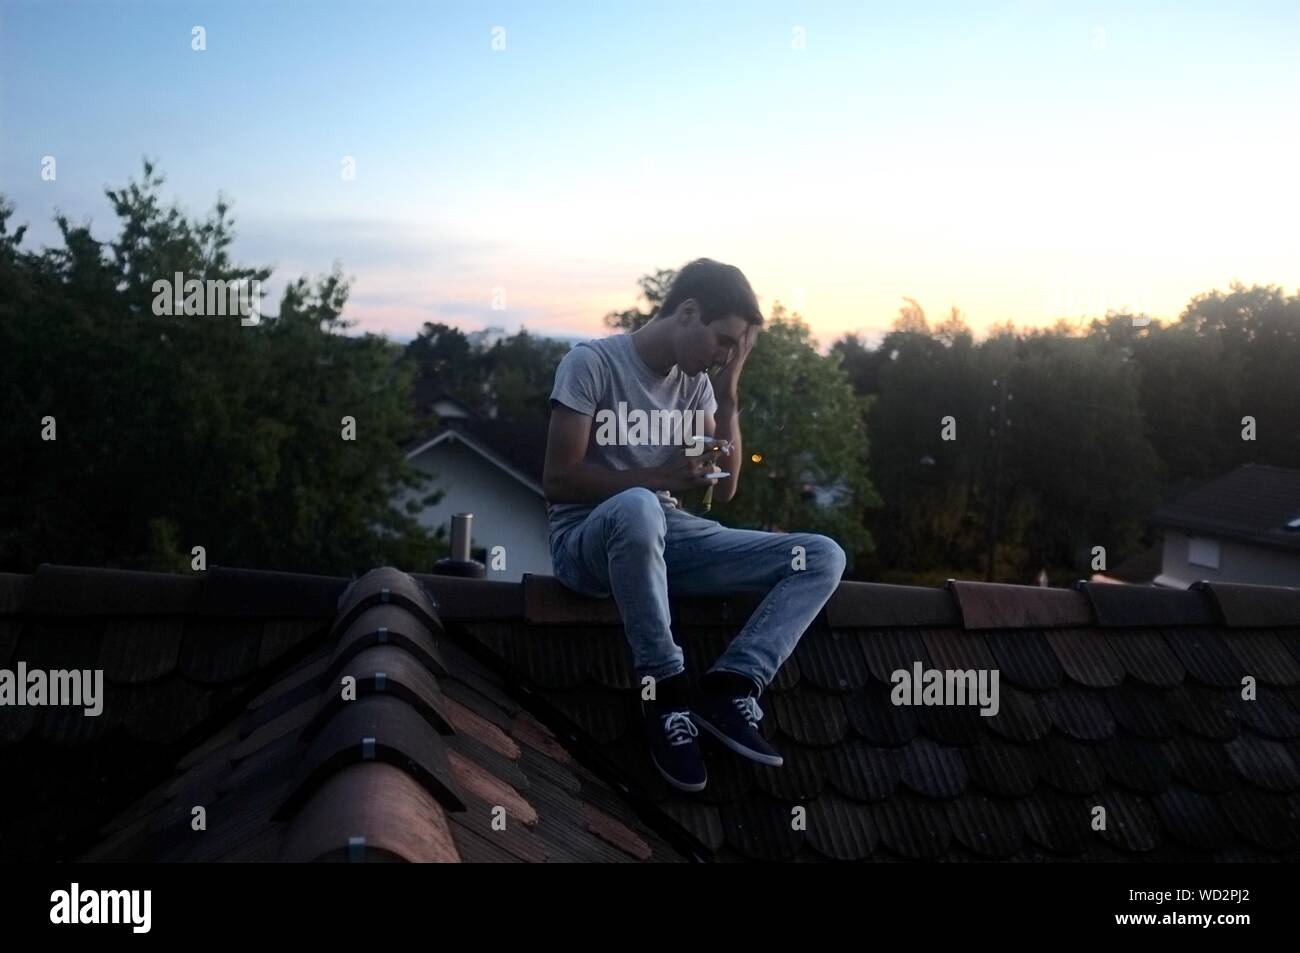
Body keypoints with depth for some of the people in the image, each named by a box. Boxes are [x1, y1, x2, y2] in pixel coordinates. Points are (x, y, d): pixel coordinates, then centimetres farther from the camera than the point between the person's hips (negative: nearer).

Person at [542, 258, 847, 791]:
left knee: (823, 557, -7)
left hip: (663, 535, 6)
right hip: (588, 540, -6)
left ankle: (728, 687, -22)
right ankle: (665, 690, -27)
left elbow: (723, 490, 8)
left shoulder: (695, 382, 9)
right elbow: (557, 480, -14)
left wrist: (728, 394, -1)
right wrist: (662, 478, -23)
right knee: (638, 507, -43)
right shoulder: (592, 363, -9)